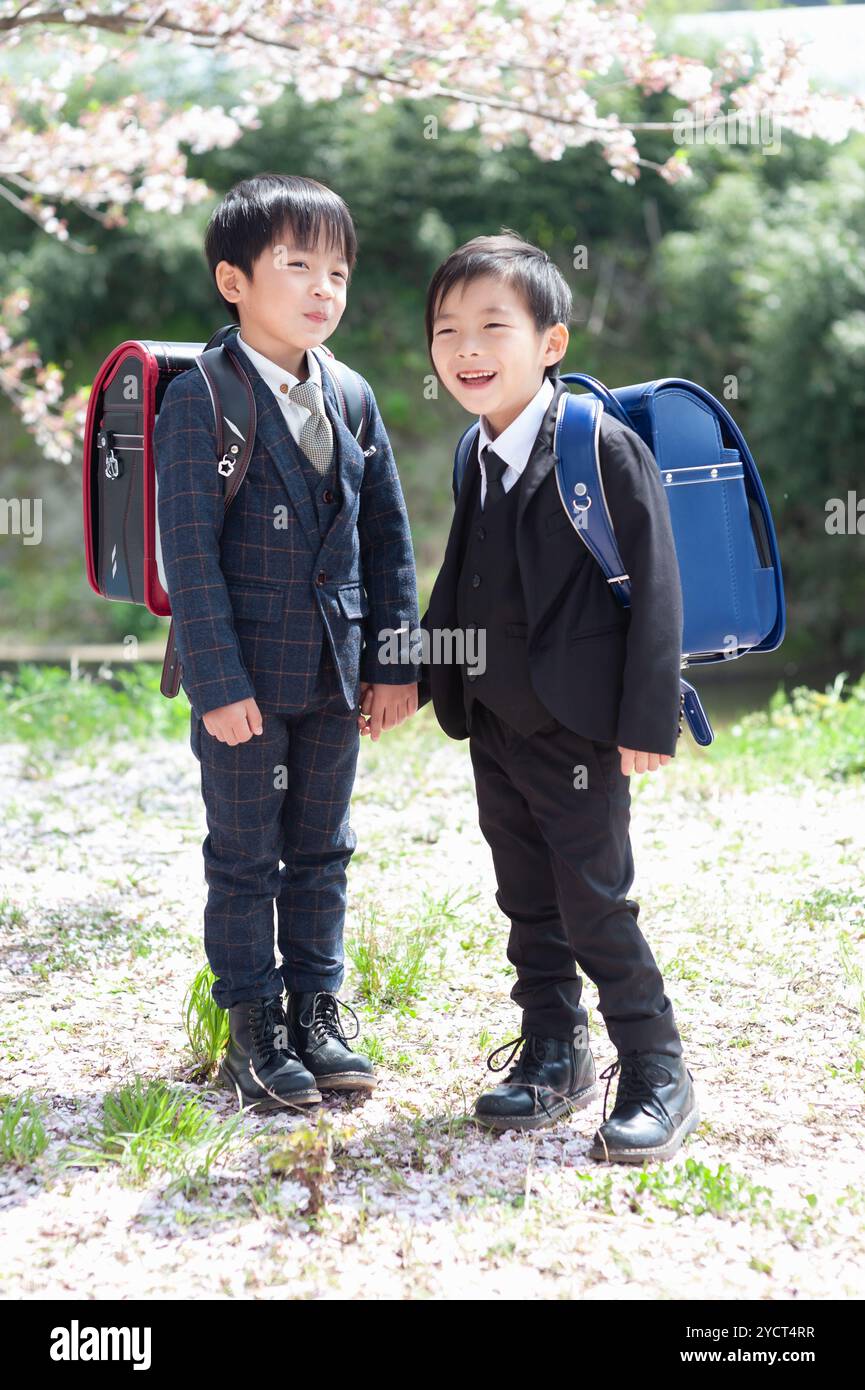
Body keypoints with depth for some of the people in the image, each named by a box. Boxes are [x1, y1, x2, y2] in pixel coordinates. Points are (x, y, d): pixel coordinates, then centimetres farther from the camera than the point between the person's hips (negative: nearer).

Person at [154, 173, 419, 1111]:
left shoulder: (353, 399, 6)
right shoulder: (201, 402, -11)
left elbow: (389, 539, 9)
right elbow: (190, 557, -14)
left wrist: (396, 660, 5)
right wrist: (219, 683, -17)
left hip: (336, 674, 5)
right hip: (247, 674, -5)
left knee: (321, 854, 14)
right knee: (245, 858, 7)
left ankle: (317, 1009, 27)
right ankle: (253, 1029, 18)